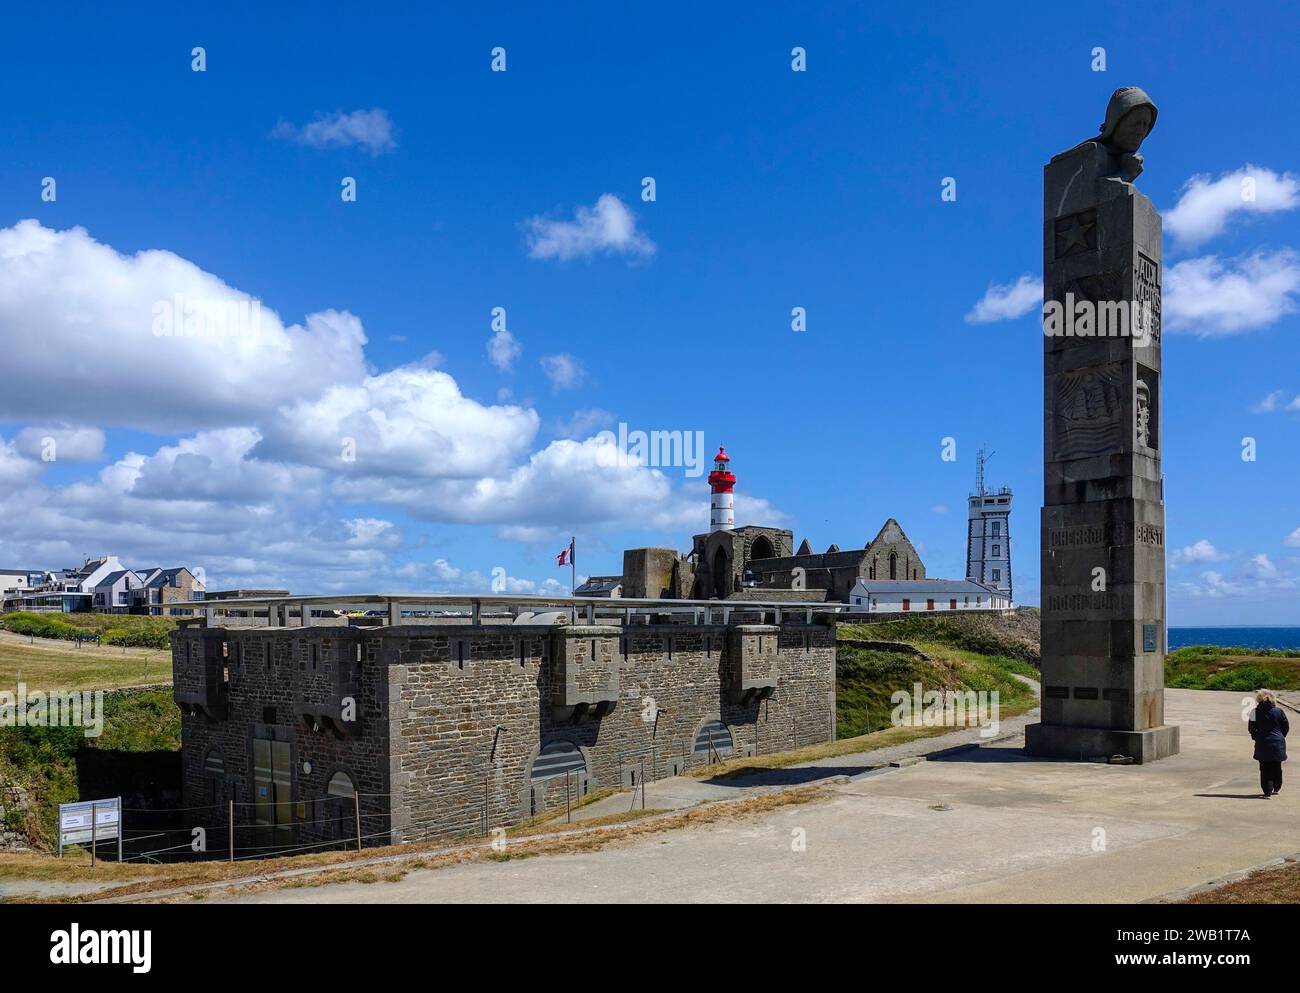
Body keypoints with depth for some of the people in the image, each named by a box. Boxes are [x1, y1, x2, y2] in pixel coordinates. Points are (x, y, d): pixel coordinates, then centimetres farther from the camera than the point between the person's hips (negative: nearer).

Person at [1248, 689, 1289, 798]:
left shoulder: (1256, 712, -7)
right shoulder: (1279, 711, -5)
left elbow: (1251, 728, -3)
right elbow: (1286, 727, 3)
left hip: (1262, 744, -1)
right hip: (1278, 744, 2)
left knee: (1265, 769, 4)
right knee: (1277, 767, 19)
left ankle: (1267, 791, -4)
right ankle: (1277, 788, 33)